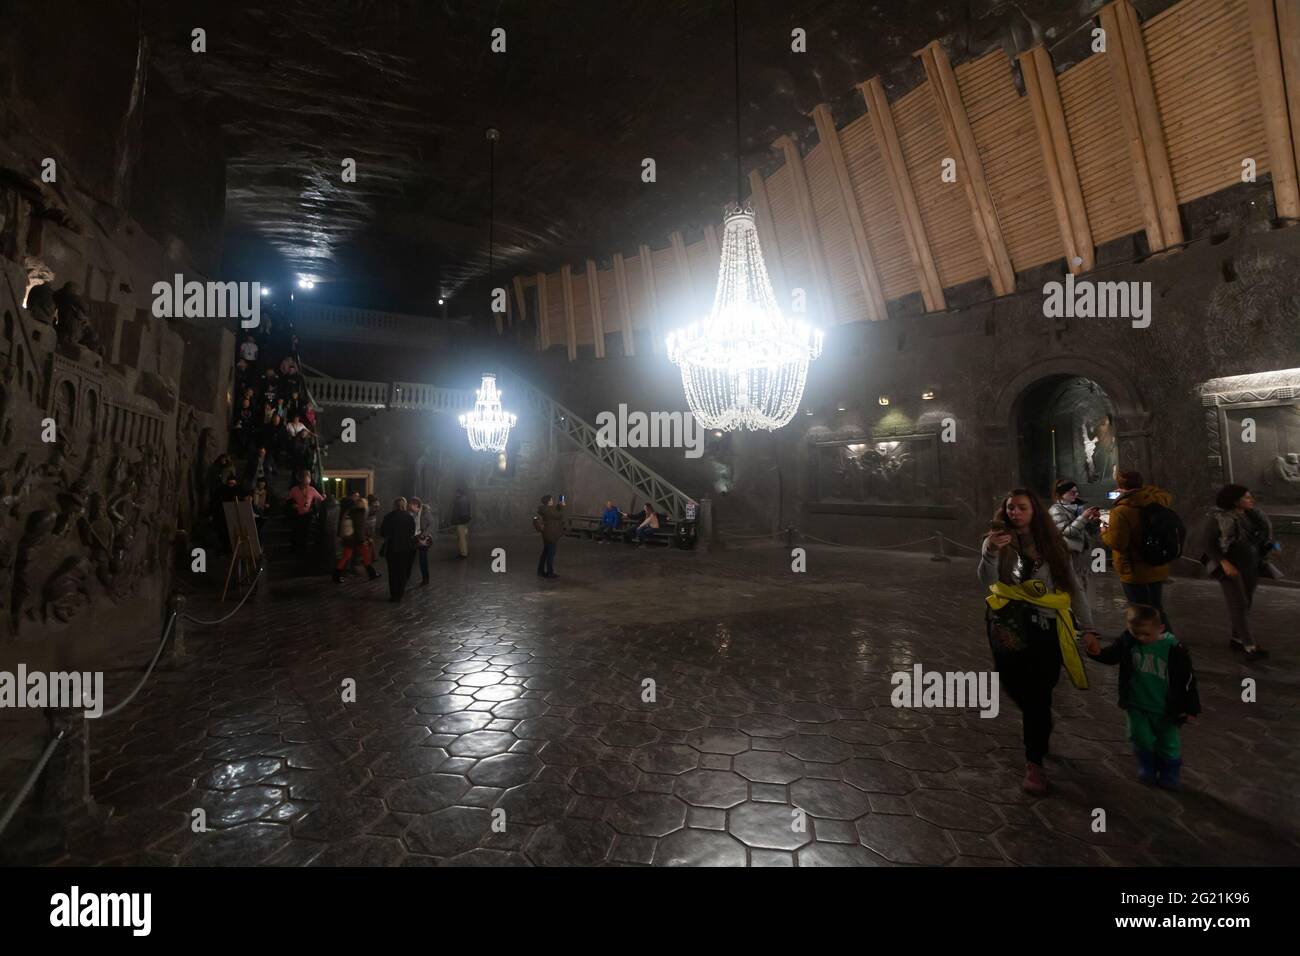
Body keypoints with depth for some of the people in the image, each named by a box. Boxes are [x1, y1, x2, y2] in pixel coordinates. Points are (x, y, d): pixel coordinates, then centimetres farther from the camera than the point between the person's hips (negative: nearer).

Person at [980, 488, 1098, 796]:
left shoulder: (1051, 544, 2)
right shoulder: (997, 540, -4)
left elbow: (1073, 588, 6)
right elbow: (988, 581, -20)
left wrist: (1088, 626, 0)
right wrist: (990, 552, -38)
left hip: (1046, 626, 0)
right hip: (1009, 625, 0)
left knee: (1039, 696, -1)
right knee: (1017, 687, 11)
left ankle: (1034, 764, 11)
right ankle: (1039, 732, 42)